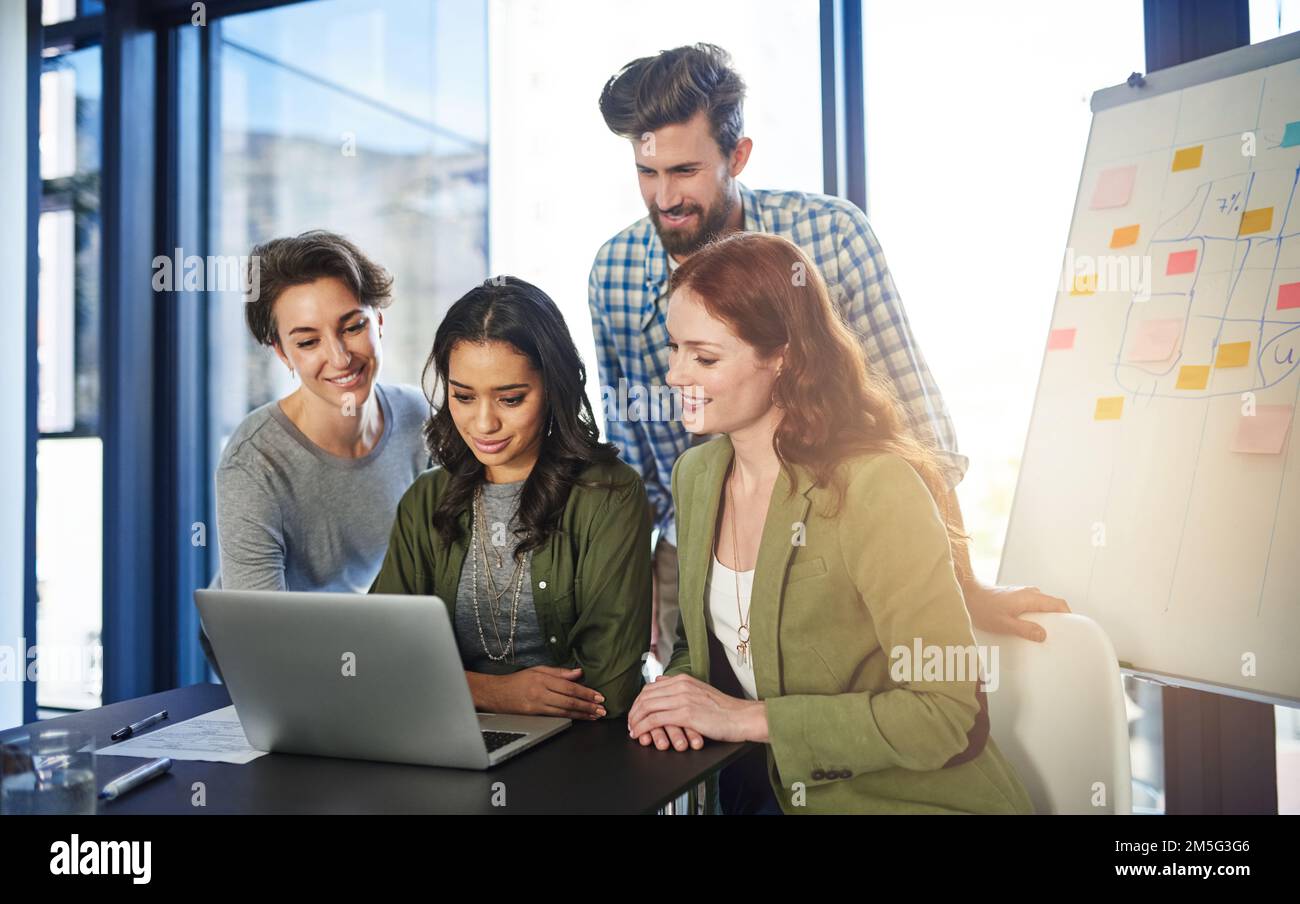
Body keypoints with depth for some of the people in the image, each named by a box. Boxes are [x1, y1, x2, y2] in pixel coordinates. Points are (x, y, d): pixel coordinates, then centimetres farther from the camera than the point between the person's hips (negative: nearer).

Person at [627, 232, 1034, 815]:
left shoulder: (876, 487, -21)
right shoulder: (696, 475, 0)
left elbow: (947, 712, -21)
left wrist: (748, 717, -20)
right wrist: (677, 691, -10)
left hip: (909, 797, -6)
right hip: (768, 790, 6)